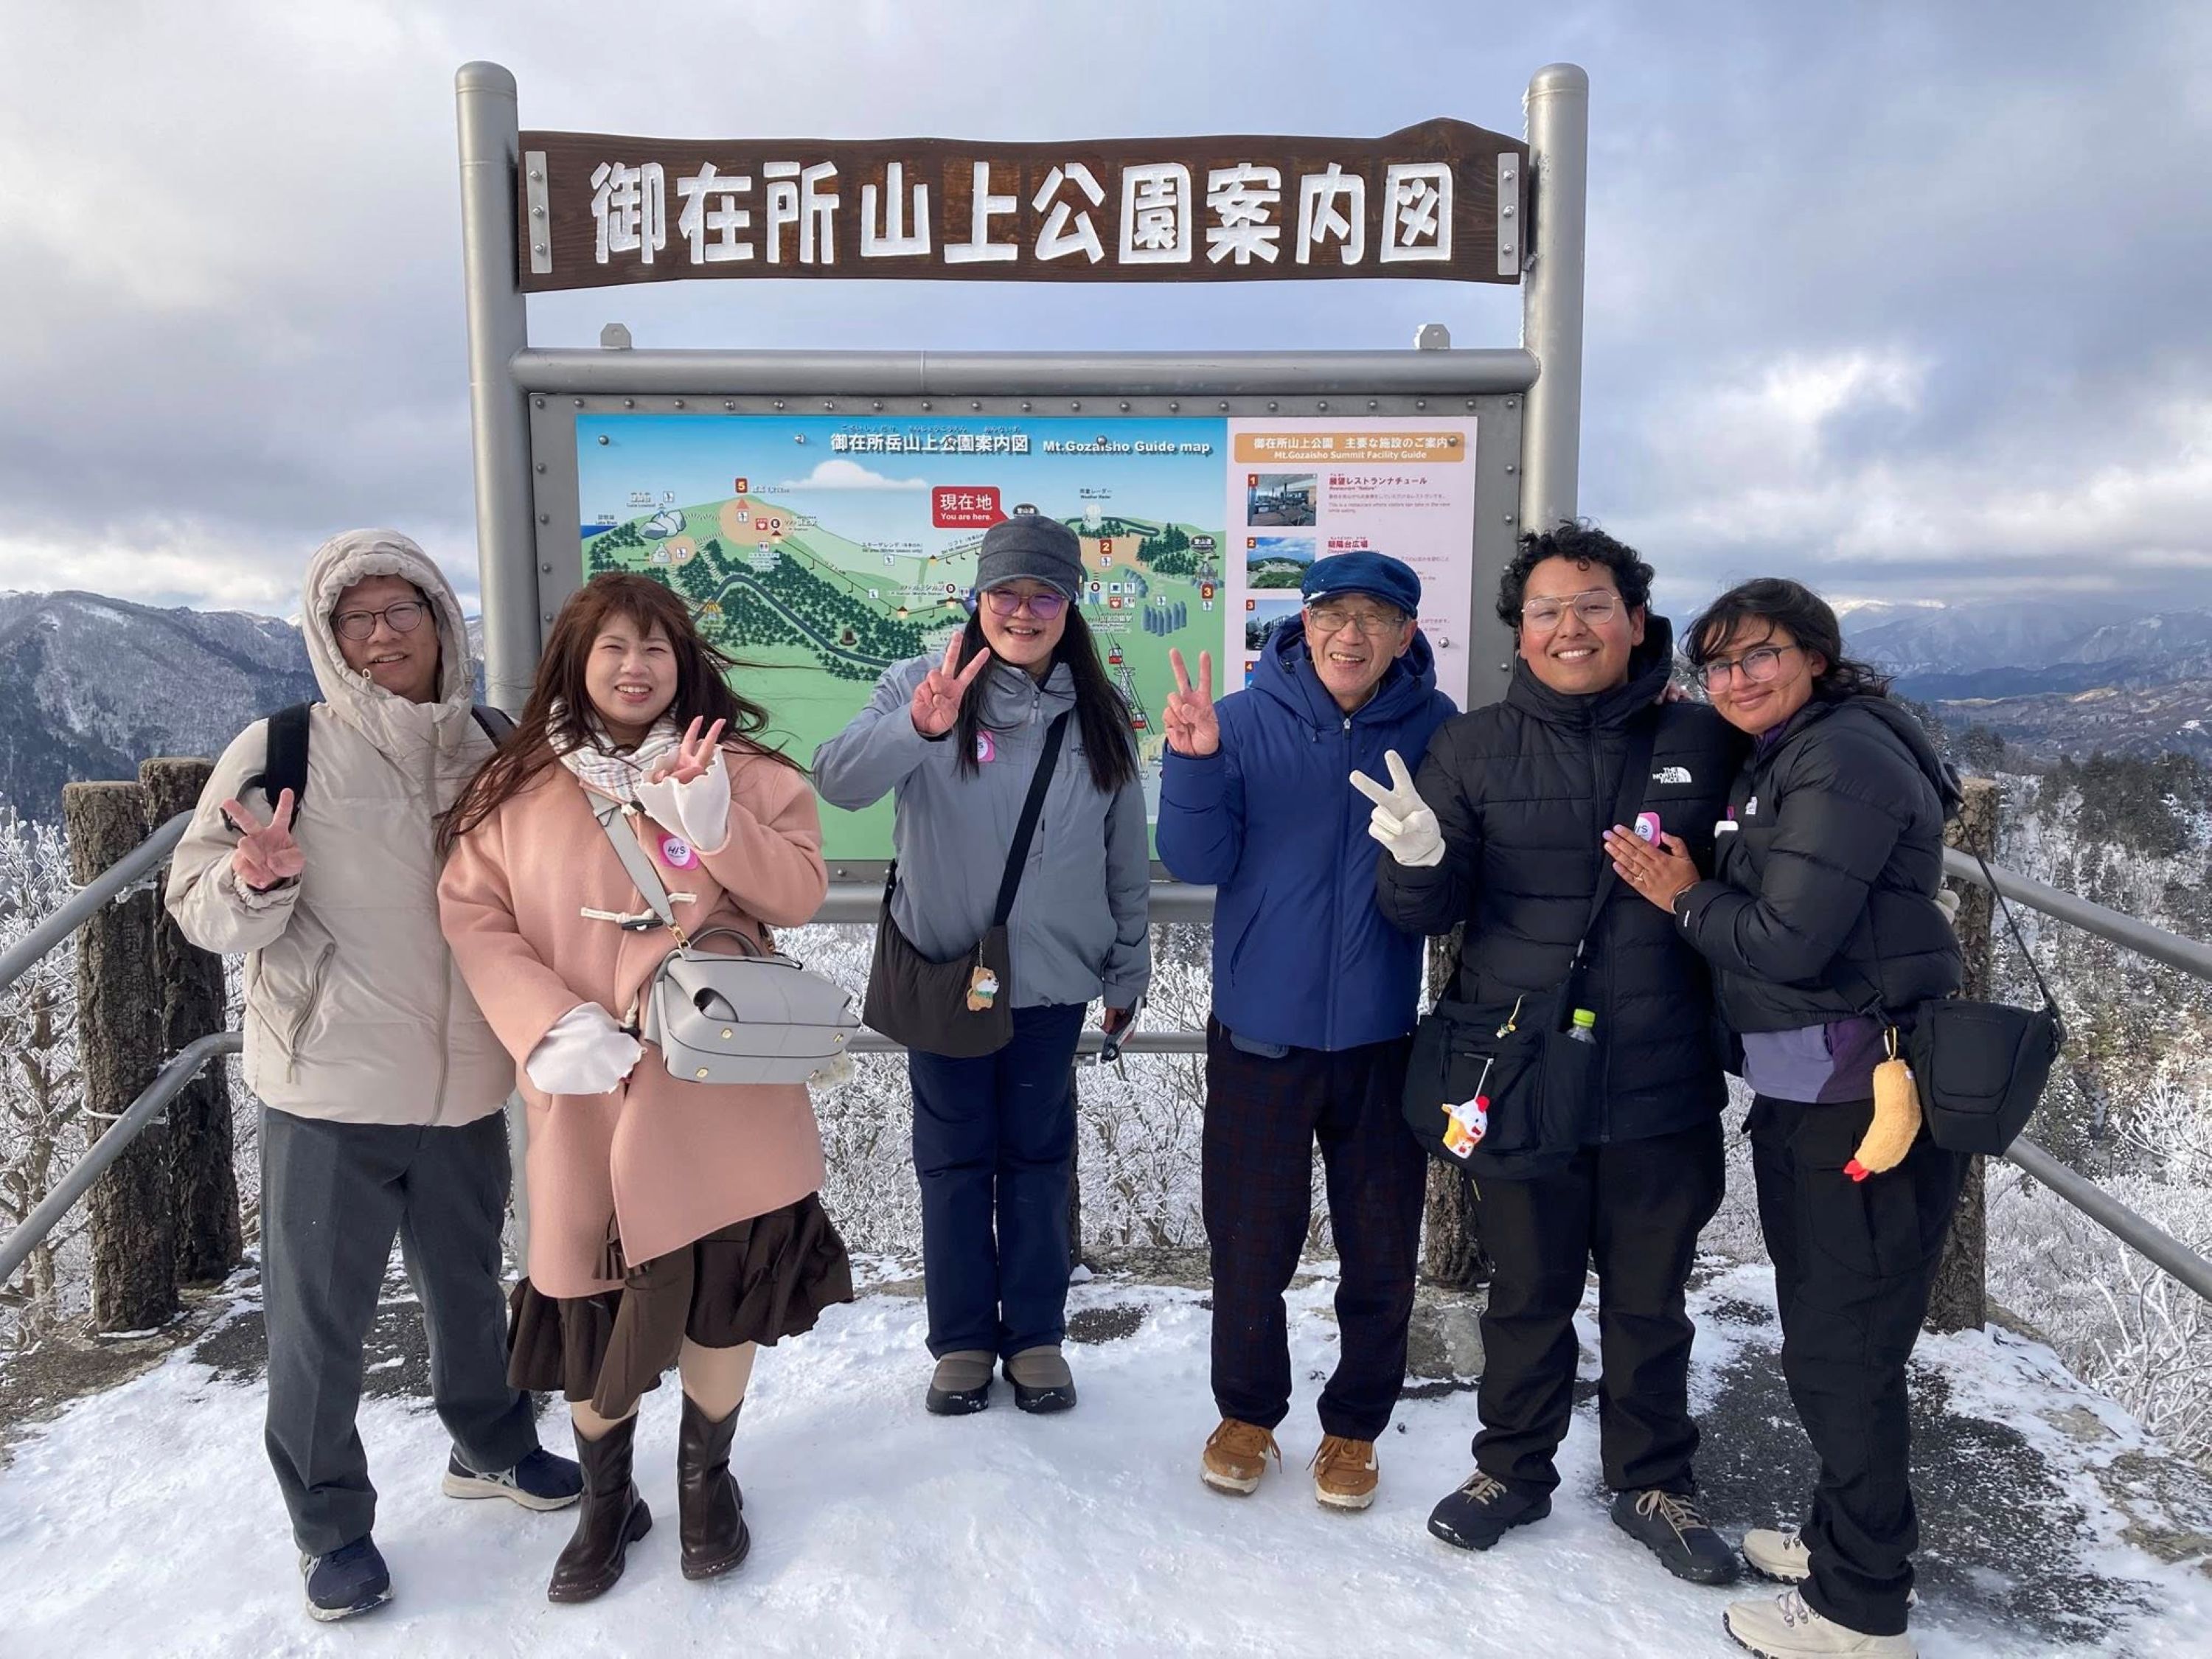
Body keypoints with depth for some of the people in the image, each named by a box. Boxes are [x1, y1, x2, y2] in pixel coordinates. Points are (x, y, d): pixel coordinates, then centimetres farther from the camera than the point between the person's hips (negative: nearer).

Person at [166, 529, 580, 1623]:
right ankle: (330, 1522, 30)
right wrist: (258, 883, -28)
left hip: (465, 1085, 3)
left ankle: (490, 1445, 43)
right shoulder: (281, 749, -9)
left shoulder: (488, 754, 1)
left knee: (467, 1288, 20)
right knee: (319, 1316, 9)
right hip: (329, 1091, -3)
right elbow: (199, 908, -7)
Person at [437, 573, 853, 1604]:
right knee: (591, 1303, 9)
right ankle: (605, 1502, 34)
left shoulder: (738, 768, 3)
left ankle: (707, 1481, 35)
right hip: (590, 1083, 0)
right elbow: (473, 918, -2)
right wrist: (549, 1026, -16)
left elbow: (799, 895, -4)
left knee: (722, 1289, 9)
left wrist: (715, 821, -20)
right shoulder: (519, 784, 3)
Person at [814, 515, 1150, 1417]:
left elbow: (1126, 856, 8)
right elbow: (838, 779, -25)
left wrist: (1126, 970, 12)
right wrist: (915, 728, -44)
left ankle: (1036, 1335, 28)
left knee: (1038, 1158, 13)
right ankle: (962, 1338, 27)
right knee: (954, 1159, 10)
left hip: (1053, 978, 2)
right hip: (945, 971, -2)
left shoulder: (1098, 714, 1)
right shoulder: (920, 686, -8)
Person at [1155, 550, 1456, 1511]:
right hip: (1260, 1032, 0)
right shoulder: (1246, 720, -5)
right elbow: (1199, 863, -9)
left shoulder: (1435, 729, -4)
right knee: (1248, 1245, 12)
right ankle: (1247, 1412, 36)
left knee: (1381, 1253, 13)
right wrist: (1193, 761, -24)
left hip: (1382, 1035, 1)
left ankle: (1355, 1425, 35)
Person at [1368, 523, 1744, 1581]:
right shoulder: (1475, 747, -2)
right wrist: (1418, 859, -26)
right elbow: (1428, 912, -3)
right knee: (1528, 1294, 15)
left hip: (1663, 1086, 1)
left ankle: (1653, 1484, 39)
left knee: (1649, 1301, 17)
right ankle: (1513, 1468, 38)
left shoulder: (1702, 741, -1)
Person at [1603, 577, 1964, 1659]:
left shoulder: (1843, 758, -17)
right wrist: (1695, 890, 0)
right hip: (1805, 1092, 10)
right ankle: (1843, 1538, 38)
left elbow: (1789, 940, -21)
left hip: (1864, 1101, -10)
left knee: (1840, 1346, 1)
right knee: (1820, 1328, 21)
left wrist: (1685, 898, -8)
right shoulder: (1781, 759, 14)